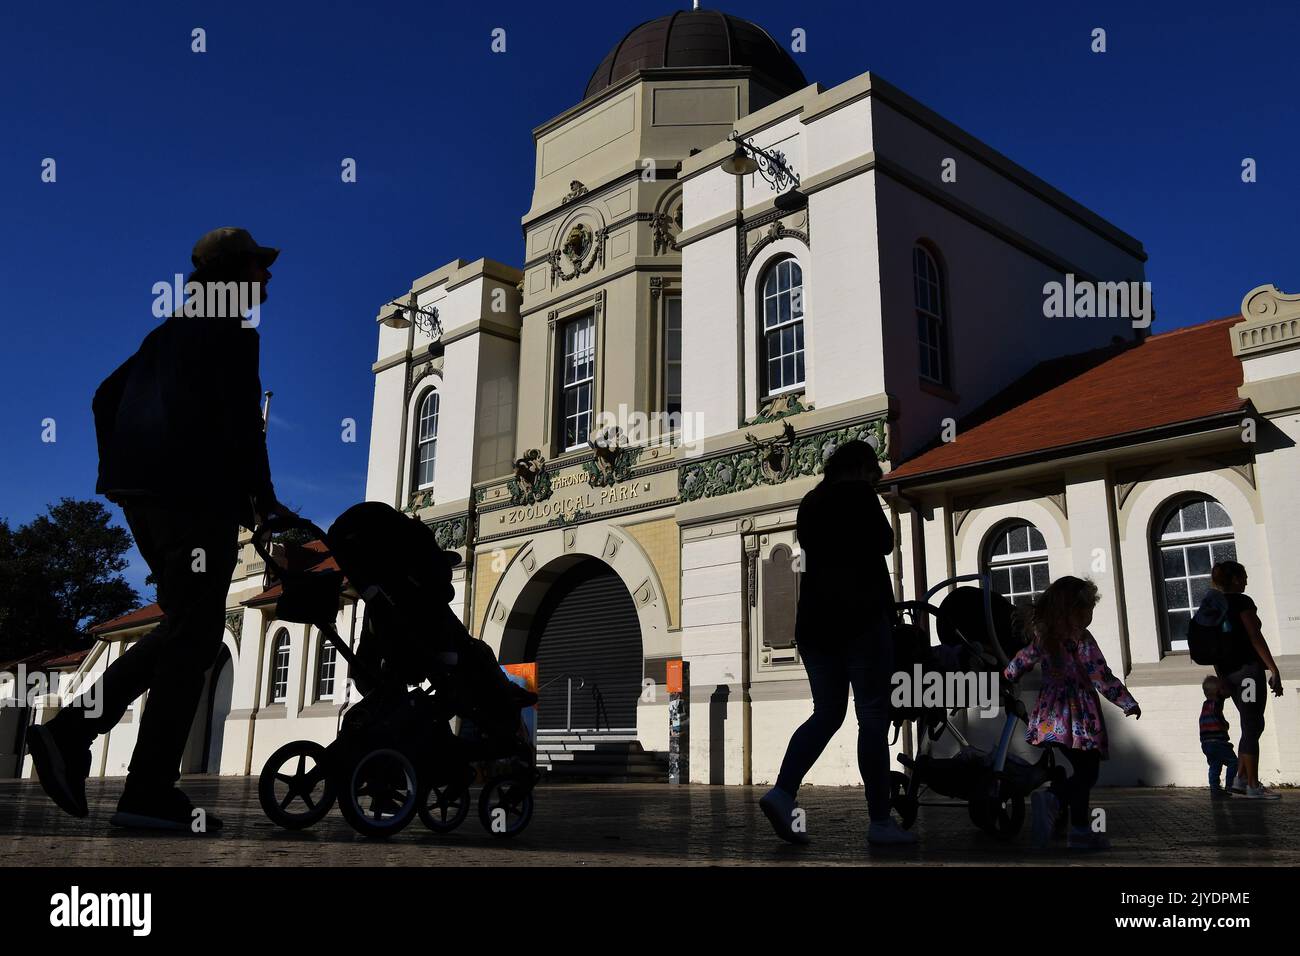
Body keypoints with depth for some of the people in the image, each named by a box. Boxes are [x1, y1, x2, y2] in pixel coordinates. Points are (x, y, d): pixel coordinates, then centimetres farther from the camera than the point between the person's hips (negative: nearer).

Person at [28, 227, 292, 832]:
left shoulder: (170, 330, 23)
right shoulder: (232, 333, -3)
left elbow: (106, 397, 25)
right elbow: (240, 420, -13)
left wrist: (120, 468, 25)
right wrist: (263, 498, -8)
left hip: (140, 492, 9)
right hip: (195, 493, -9)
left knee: (183, 627, 16)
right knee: (192, 638, -5)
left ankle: (71, 730, 6)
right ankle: (149, 793, -5)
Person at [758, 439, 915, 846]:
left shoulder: (809, 503, 16)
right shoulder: (859, 495, -5)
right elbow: (883, 543, 0)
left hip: (813, 622, 7)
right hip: (860, 618, -7)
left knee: (827, 713, 11)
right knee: (873, 717, -2)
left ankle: (782, 791, -6)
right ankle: (880, 821, 0)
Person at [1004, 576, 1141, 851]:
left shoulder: (1042, 636, 6)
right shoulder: (1081, 640, -13)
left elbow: (1021, 662, 15)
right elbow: (1102, 678, -14)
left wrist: (1004, 679, 34)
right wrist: (1129, 703, -5)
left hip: (1052, 714, 7)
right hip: (1079, 716, -7)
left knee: (1081, 770, 15)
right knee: (1088, 771, -1)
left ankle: (1080, 831, 15)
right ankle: (1053, 799, -25)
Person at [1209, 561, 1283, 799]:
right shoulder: (1242, 601, -8)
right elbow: (1255, 637, -15)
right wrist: (1274, 670, -15)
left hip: (1227, 670, 8)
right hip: (1248, 667, -8)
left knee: (1252, 725, 15)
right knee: (1252, 726, -4)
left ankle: (1241, 779, 11)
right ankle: (1253, 786, -2)